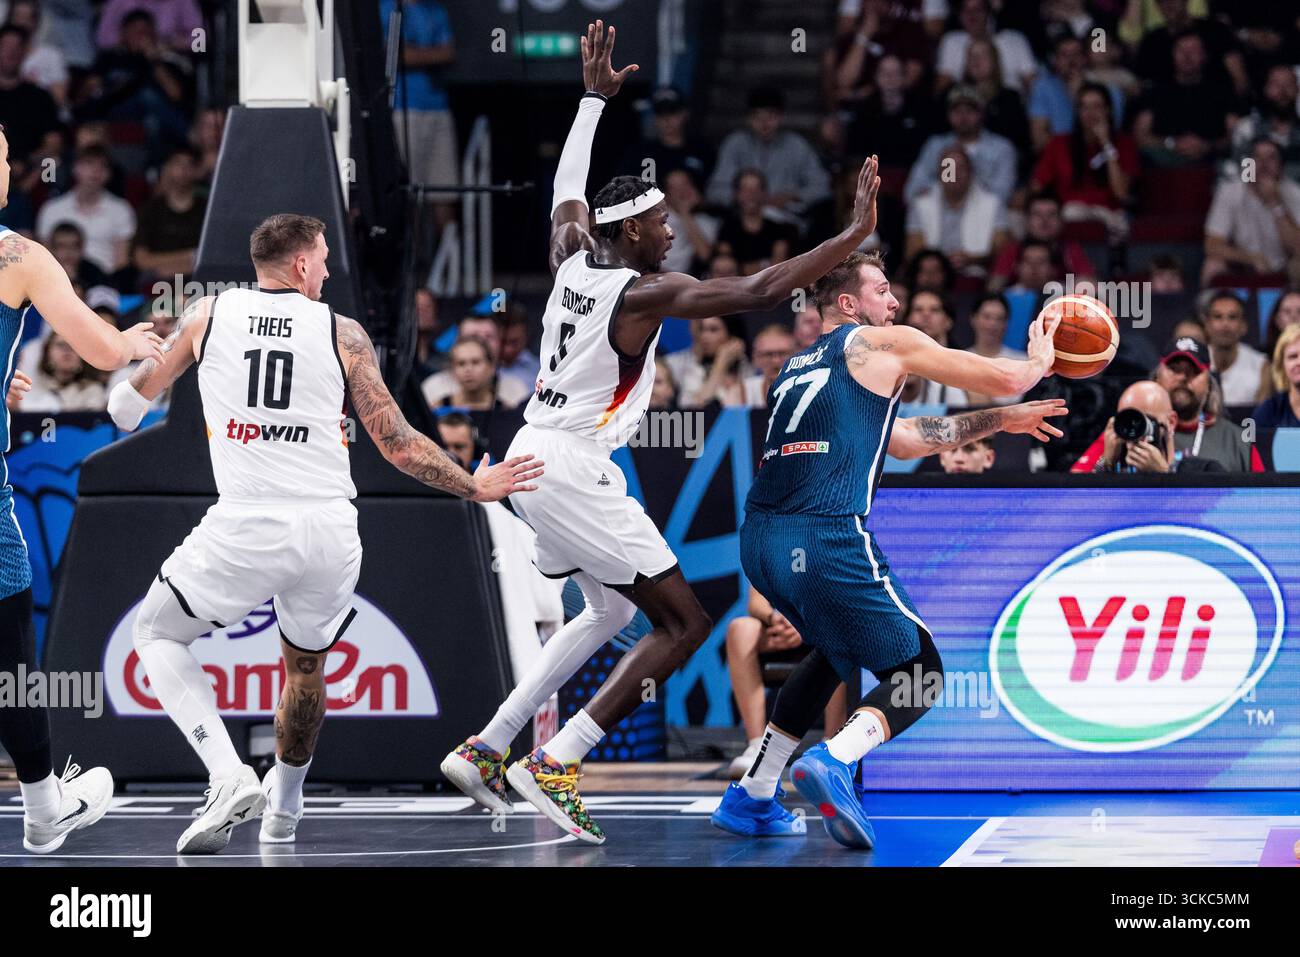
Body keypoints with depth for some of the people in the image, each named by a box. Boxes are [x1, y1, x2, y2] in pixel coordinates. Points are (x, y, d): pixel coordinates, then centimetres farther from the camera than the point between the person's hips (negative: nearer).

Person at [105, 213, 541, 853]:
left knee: (157, 635, 16)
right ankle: (283, 809, 41)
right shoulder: (343, 333, 5)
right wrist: (474, 487, 20)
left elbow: (131, 402, 23)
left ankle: (229, 777, -3)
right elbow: (396, 443, 6)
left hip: (245, 529, -2)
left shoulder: (209, 314, 6)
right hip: (331, 532, 2)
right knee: (305, 666, 26)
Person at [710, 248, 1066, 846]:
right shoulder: (884, 344, 8)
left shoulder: (798, 368, 29)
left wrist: (999, 421, 42)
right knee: (920, 673, 6)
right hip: (827, 538, -7)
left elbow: (902, 441, 38)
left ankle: (751, 797, 25)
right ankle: (834, 761, -22)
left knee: (838, 649, 32)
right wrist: (1041, 357, 32)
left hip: (760, 539, 7)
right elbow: (1008, 378, 9)